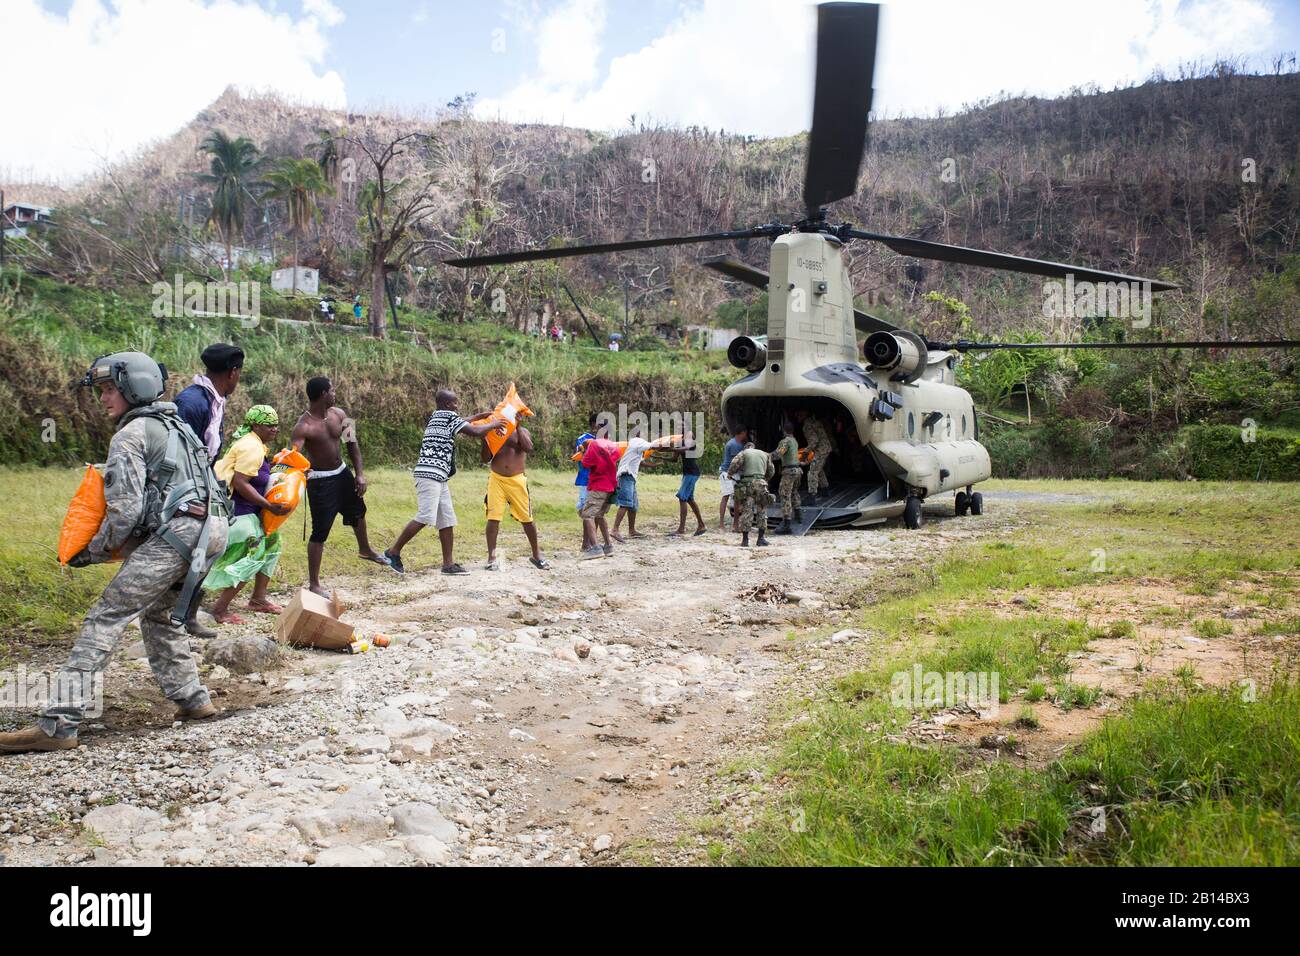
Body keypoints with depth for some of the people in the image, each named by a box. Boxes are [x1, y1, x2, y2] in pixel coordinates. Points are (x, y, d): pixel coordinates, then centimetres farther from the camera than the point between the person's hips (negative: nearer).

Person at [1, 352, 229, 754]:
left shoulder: (131, 434, -2)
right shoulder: (175, 425, 26)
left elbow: (126, 510, -9)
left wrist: (93, 551, 4)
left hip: (176, 533, -9)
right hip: (213, 528, 9)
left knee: (107, 617, -10)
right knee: (160, 616, 26)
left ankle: (58, 724, -14)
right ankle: (192, 699, 26)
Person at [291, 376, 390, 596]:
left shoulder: (339, 414, -4)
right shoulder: (303, 427, -24)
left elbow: (352, 443, 4)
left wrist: (360, 473, -2)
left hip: (342, 473, 8)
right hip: (320, 480, -8)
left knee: (358, 511, 28)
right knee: (320, 532, -7)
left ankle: (365, 550, 58)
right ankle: (314, 584, 4)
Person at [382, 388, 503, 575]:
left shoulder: (437, 417, 20)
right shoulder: (449, 417, -6)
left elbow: (459, 423, 40)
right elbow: (475, 432, -11)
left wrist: (477, 417, 38)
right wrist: (492, 425, 5)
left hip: (439, 477, 10)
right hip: (430, 474, -10)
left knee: (447, 520, 6)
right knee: (425, 517, -15)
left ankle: (448, 563, 7)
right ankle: (393, 551, -8)